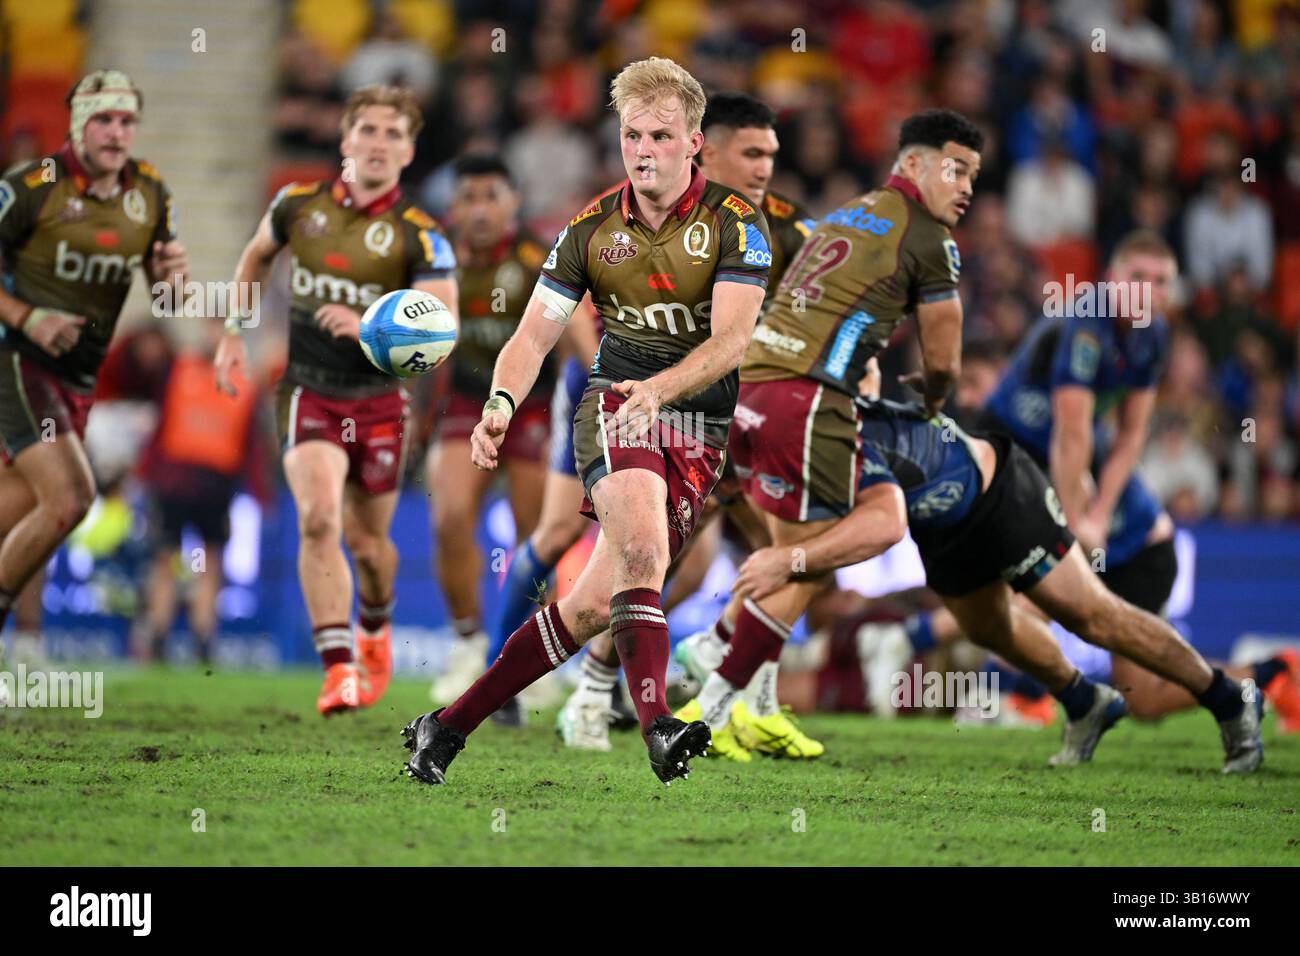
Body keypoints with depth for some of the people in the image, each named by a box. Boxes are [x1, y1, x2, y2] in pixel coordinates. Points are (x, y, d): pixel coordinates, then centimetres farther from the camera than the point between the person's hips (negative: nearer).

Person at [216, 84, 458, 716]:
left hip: (379, 401, 0)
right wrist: (233, 335, 14)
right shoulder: (299, 205, -2)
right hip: (309, 394, 0)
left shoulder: (420, 237, -11)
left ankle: (376, 629, 45)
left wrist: (368, 328, -34)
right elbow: (255, 256, 20)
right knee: (319, 516, -22)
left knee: (366, 541, 10)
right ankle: (338, 669, -23)